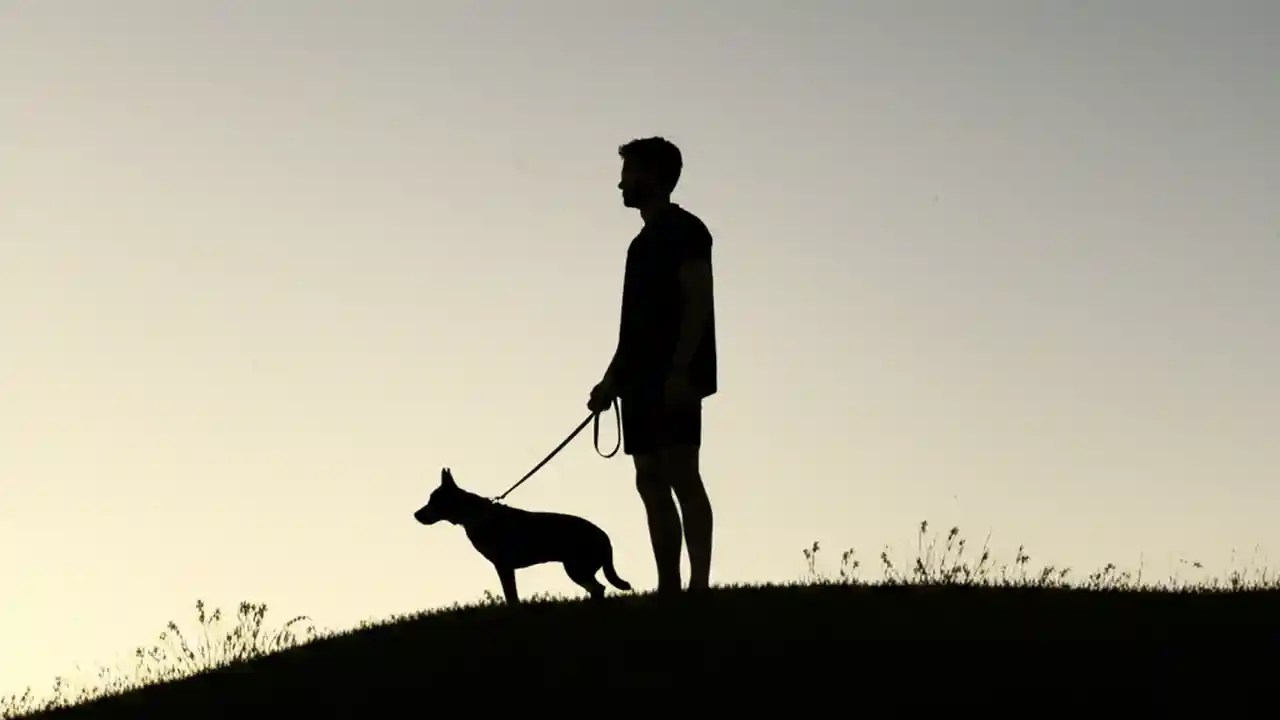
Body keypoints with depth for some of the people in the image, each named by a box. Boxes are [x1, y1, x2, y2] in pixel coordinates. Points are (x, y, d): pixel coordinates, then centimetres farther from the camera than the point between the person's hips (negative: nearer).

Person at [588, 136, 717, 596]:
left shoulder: (685, 230, -4)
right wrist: (612, 380, 22)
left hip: (674, 377, -9)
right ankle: (668, 588, 5)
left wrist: (680, 371, -22)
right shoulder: (644, 241, 22)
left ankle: (700, 584, -17)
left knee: (681, 475, -14)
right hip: (642, 378, 9)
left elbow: (698, 302, -14)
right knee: (651, 481, 4)